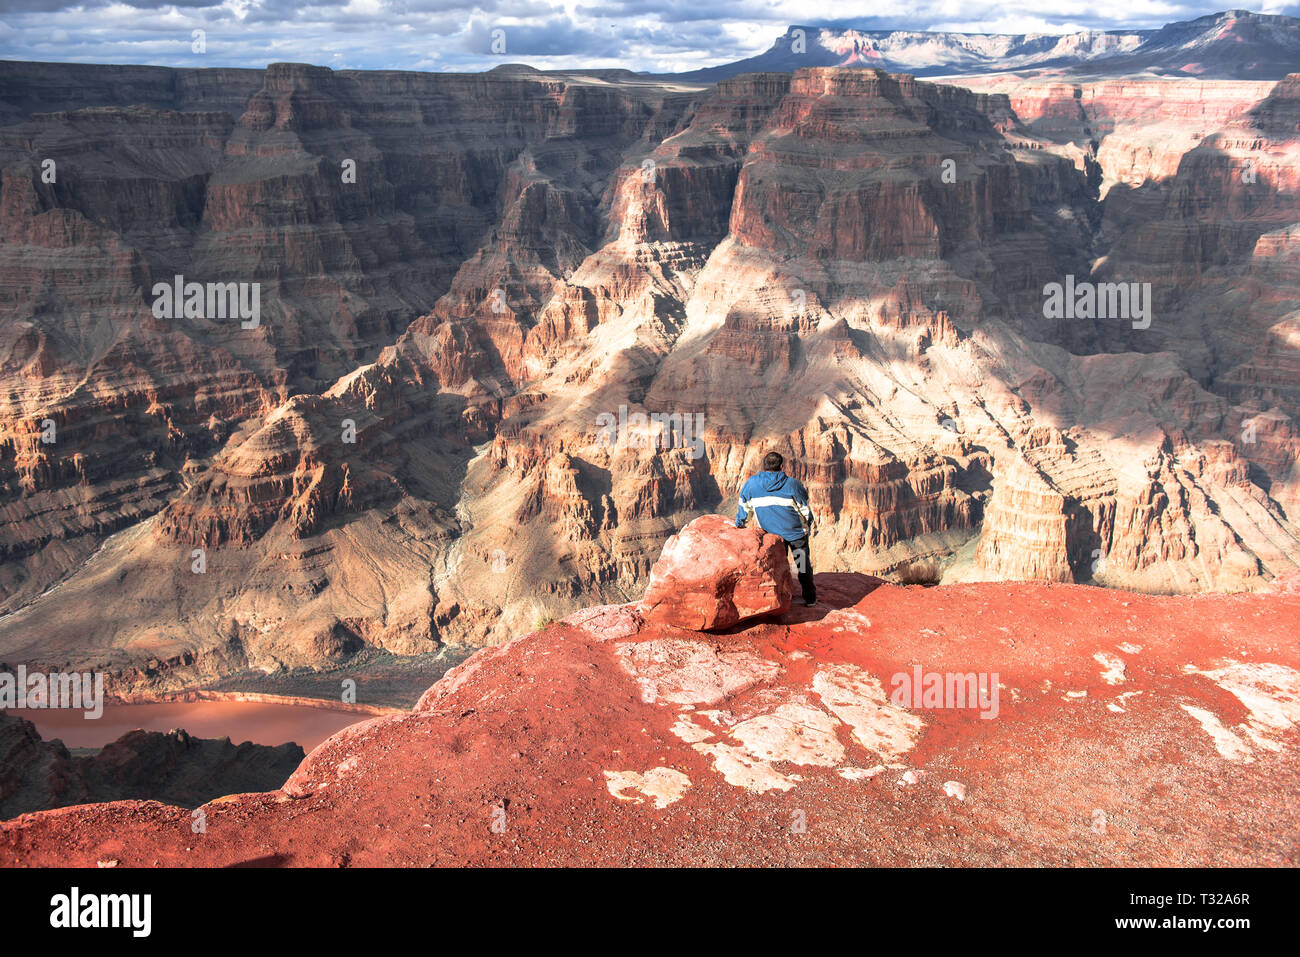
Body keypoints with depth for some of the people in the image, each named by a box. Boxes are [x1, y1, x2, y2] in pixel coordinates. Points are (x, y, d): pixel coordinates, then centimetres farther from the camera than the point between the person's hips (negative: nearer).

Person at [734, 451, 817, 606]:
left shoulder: (751, 483, -8)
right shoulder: (792, 484, -13)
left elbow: (744, 506, 5)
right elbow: (805, 509, -3)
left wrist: (739, 523, 21)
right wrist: (807, 525, 15)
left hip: (772, 533, 2)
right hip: (796, 530, -2)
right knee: (803, 564, 11)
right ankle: (810, 597, 18)